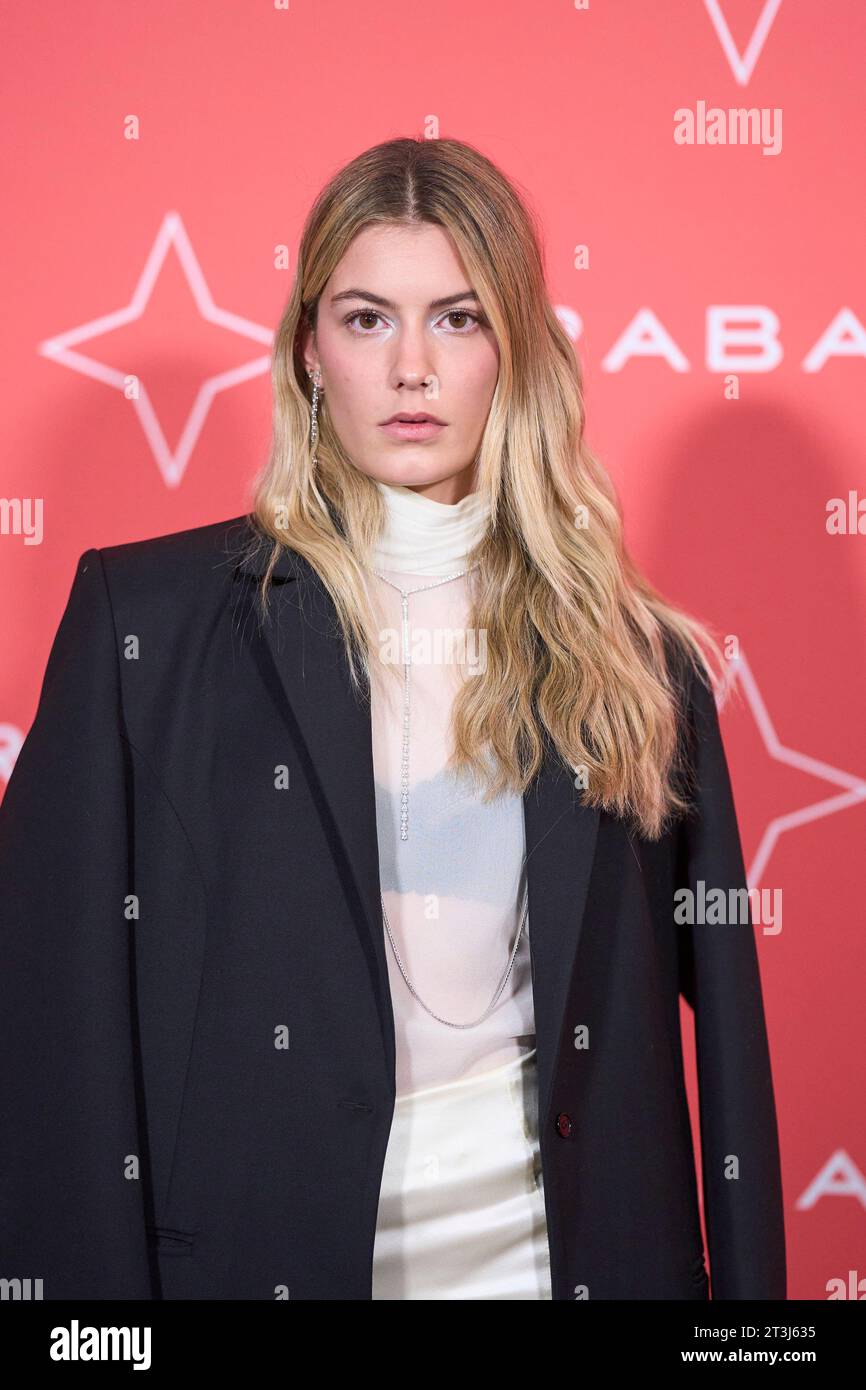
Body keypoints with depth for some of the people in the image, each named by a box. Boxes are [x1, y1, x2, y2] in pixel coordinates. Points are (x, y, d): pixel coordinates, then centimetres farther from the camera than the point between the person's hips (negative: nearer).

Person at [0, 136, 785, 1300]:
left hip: (563, 1247, 2)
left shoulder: (636, 660, 1)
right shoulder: (147, 618, -5)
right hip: (263, 1245, -1)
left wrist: (748, 1276, 2)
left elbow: (721, 1033, 4)